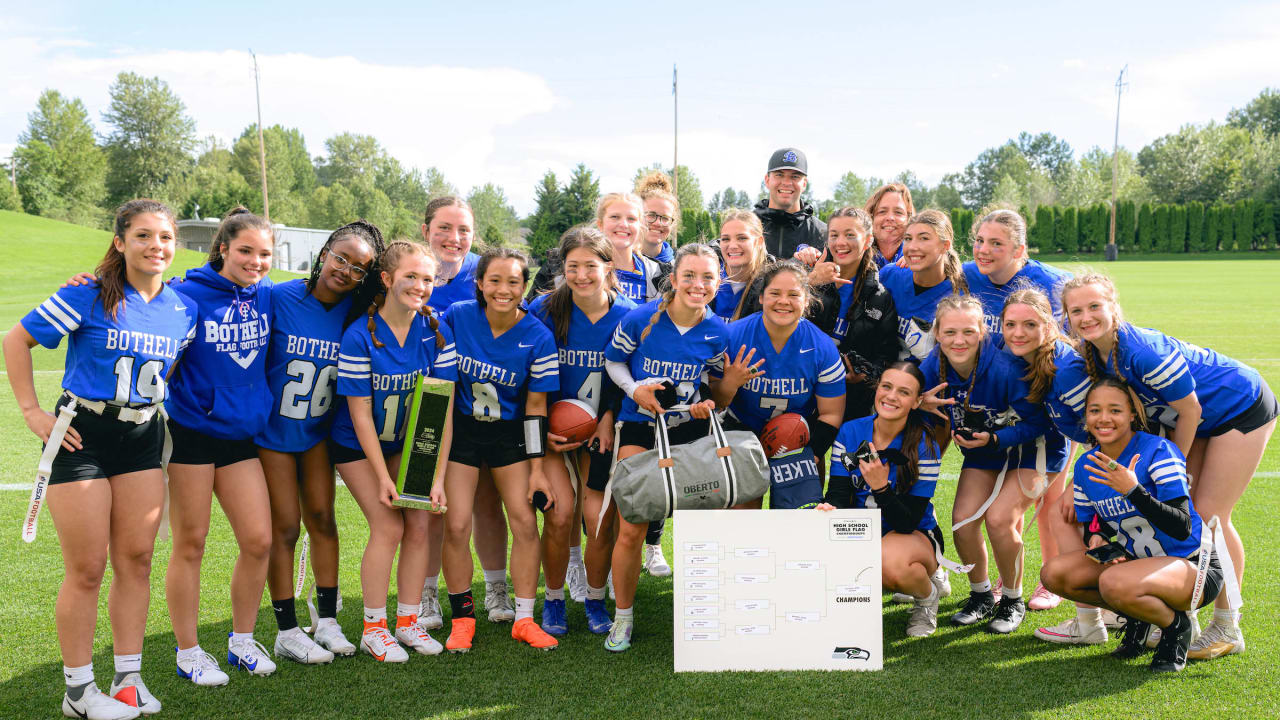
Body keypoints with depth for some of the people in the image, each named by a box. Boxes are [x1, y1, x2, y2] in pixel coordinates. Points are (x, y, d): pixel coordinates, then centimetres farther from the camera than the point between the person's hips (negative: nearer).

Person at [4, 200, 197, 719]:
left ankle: (128, 678, 21)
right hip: (82, 438, -4)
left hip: (142, 439, 5)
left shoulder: (182, 310, 4)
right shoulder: (88, 297, -11)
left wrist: (153, 402, 9)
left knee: (136, 560, 8)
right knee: (85, 570, 1)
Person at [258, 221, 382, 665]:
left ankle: (327, 620, 20)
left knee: (322, 518, 7)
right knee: (284, 528, 1)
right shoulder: (280, 298, -17)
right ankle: (287, 632, 14)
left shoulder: (356, 312, -8)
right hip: (273, 429, -3)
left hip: (319, 430, 3)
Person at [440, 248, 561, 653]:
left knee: (525, 521, -5)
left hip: (510, 432, 0)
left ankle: (524, 619, 11)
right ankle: (462, 618, 12)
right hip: (460, 427, 0)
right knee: (456, 525, -6)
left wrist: (537, 468, -7)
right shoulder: (457, 316, -12)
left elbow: (536, 406, -7)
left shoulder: (538, 338, -12)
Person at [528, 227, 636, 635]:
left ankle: (594, 598, 19)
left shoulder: (627, 317, -8)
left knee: (599, 515, -8)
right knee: (560, 512, -14)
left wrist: (609, 417, -11)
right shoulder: (545, 310, -11)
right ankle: (553, 600, 12)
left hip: (602, 428, 1)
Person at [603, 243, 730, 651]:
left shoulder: (717, 331, -5)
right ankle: (623, 616, 17)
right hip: (640, 428, -2)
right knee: (631, 529, -5)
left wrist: (708, 404, -10)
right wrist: (634, 389, -15)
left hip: (690, 427, 2)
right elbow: (613, 361, 2)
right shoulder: (640, 320, -13)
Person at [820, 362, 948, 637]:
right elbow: (839, 496, -10)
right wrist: (831, 511, -34)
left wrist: (880, 486, -35)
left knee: (890, 561, -38)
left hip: (916, 537, -3)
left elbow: (908, 521, -19)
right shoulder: (850, 432, -6)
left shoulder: (925, 448, -15)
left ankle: (928, 595, 0)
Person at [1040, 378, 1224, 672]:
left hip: (1194, 567, -7)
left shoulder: (1158, 451, -19)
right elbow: (1090, 525, 12)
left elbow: (1182, 528, -26)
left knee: (1114, 584, -35)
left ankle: (1176, 626, -2)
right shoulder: (1086, 467, -1)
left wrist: (1133, 490, -37)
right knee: (1054, 573, -11)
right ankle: (1138, 618, 10)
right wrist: (1096, 537, -12)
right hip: (1138, 560, 7)